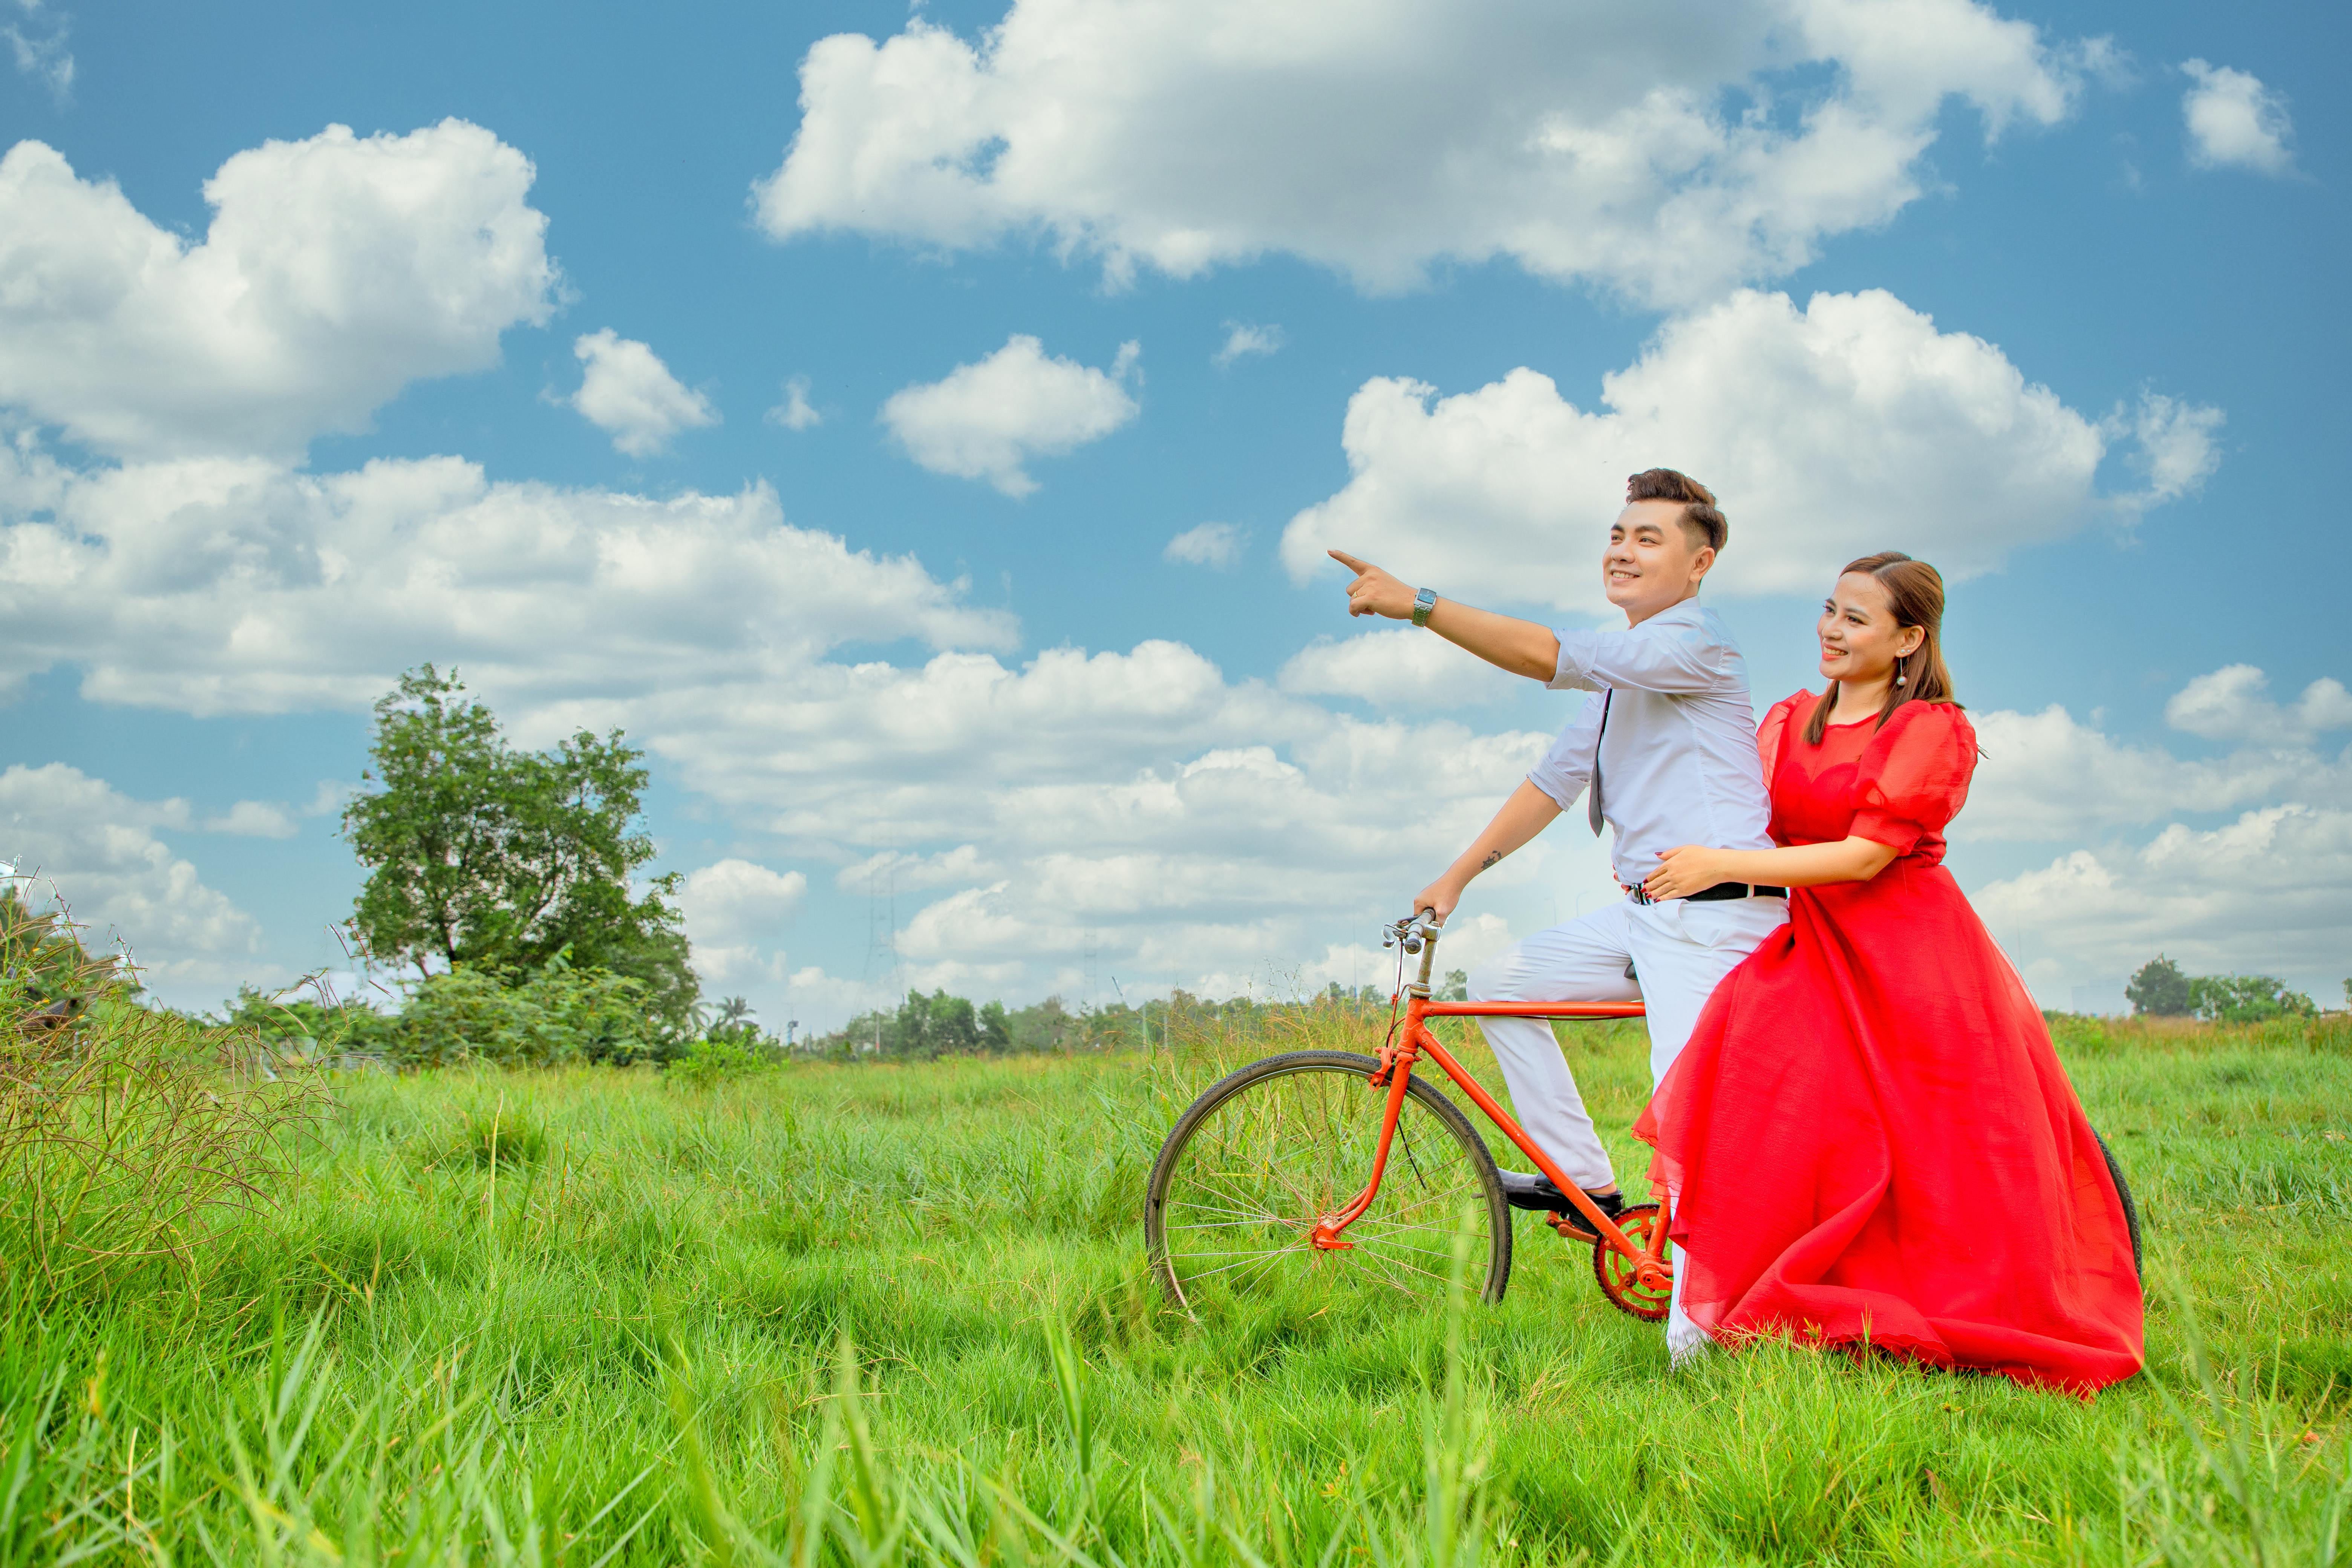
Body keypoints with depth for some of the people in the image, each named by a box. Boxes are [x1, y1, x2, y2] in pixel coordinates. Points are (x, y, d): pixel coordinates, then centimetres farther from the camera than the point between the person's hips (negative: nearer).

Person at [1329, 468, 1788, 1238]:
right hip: (1643, 914, 10)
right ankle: (1586, 1186, 11)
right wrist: (1457, 876, 15)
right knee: (1500, 983, 10)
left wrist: (1417, 604, -26)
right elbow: (1554, 782, 21)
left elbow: (1547, 656, -23)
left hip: (1714, 918, -10)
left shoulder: (1698, 643, -12)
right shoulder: (1619, 673, 19)